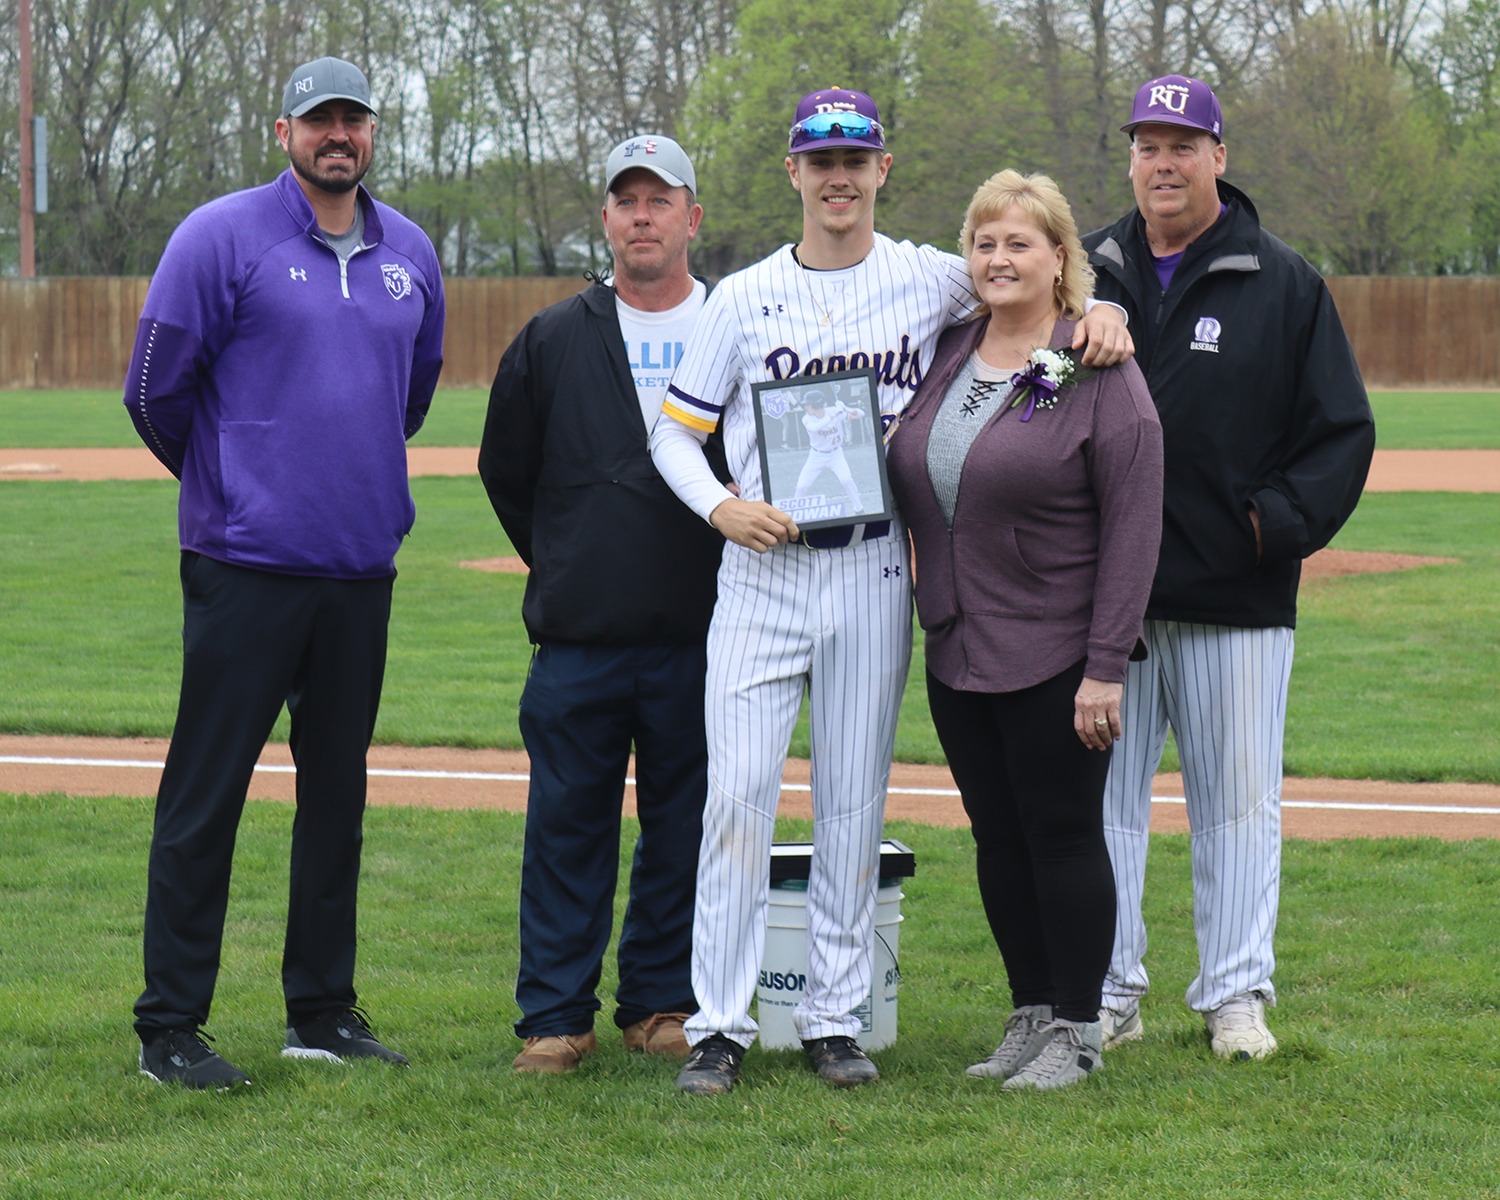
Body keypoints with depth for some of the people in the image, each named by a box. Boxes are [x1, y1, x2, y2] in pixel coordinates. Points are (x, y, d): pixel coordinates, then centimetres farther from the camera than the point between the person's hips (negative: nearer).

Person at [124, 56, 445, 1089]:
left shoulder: (409, 253, 11)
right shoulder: (222, 237, -6)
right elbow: (156, 388, -4)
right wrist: (229, 481, 7)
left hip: (364, 566, 6)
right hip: (246, 565, -6)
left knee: (339, 791, 11)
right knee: (206, 797, -4)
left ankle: (323, 1011, 21)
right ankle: (170, 1028, 0)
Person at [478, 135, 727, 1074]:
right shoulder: (553, 341, 7)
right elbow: (505, 471, 15)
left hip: (703, 641, 0)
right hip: (579, 641, 0)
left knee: (685, 827, 5)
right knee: (568, 824, 2)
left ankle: (662, 1000, 17)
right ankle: (556, 1013, 8)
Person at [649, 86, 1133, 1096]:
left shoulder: (932, 282, 5)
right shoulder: (744, 297, 4)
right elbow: (674, 431, 7)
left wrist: (1101, 311, -5)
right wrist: (721, 506, -12)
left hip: (874, 570, 1)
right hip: (762, 566, -1)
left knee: (855, 802, 5)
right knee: (738, 790, -7)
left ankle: (836, 1020, 13)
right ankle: (721, 1024, -1)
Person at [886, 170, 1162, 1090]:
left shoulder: (1101, 373, -10)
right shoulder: (947, 357, 8)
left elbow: (1134, 524, -13)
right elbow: (913, 488, 19)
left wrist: (1106, 667, -17)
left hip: (1055, 659, -6)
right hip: (956, 653, 6)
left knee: (1064, 835, 1)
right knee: (998, 838, 11)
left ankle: (1078, 1031, 12)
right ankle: (1031, 1014, 23)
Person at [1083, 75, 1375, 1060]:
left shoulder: (1285, 285, 3)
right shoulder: (1085, 275, 10)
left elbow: (1343, 429, 2)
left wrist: (1278, 522, -10)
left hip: (1237, 598, -2)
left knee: (1239, 801, 4)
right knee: (1102, 798, 4)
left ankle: (1236, 995, 12)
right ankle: (1107, 995, 12)